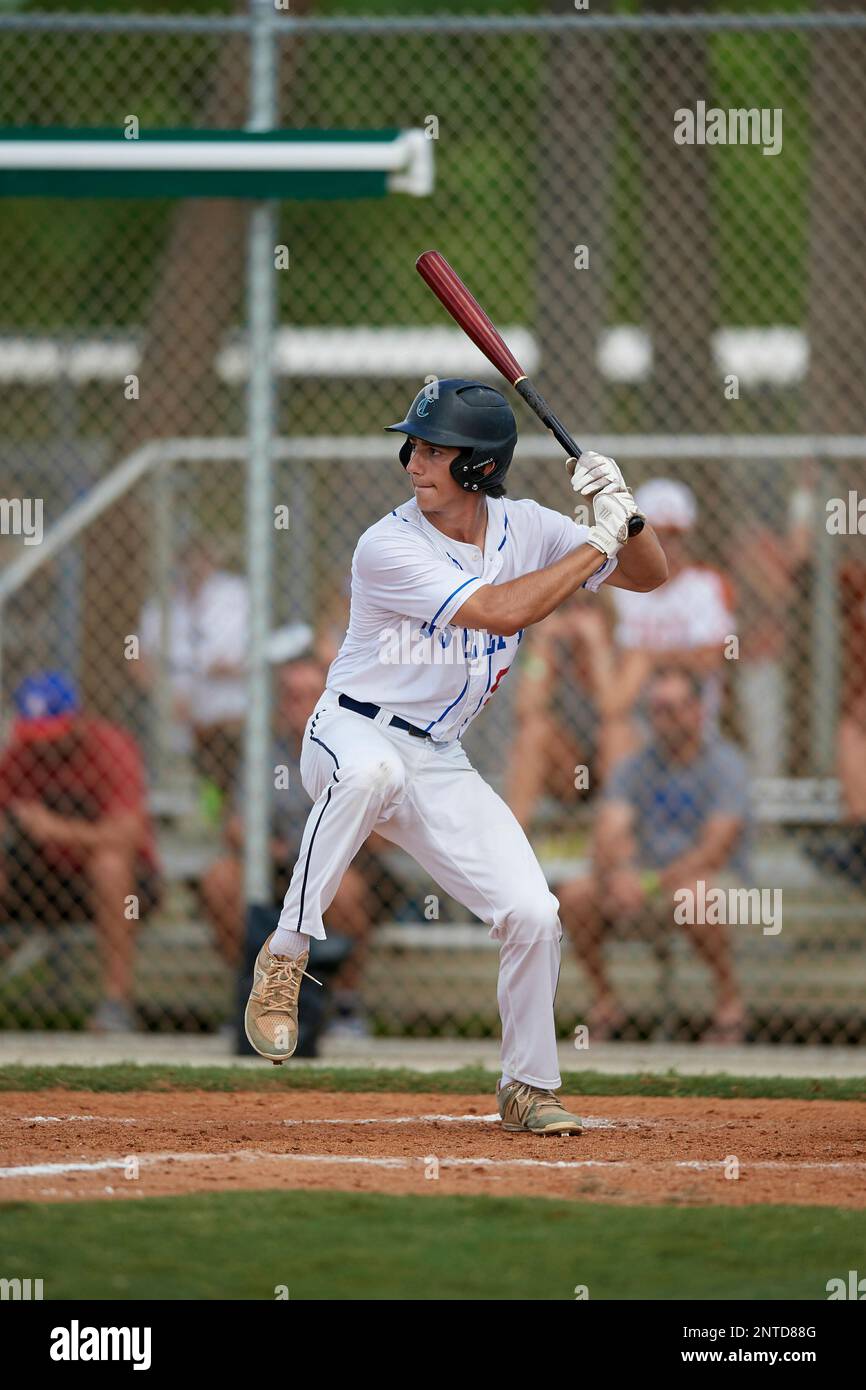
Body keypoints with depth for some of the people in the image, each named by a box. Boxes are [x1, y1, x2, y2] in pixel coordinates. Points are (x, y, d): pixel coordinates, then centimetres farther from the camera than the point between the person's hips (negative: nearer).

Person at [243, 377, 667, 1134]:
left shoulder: (523, 528, 0)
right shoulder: (389, 546, -20)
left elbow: (650, 576, 5)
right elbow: (499, 611, -29)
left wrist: (623, 510, -15)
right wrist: (599, 542, -24)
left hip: (439, 764, 5)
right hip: (352, 731, -5)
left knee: (532, 914, -6)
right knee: (369, 771, -43)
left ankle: (530, 1089, 16)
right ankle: (285, 957, -32)